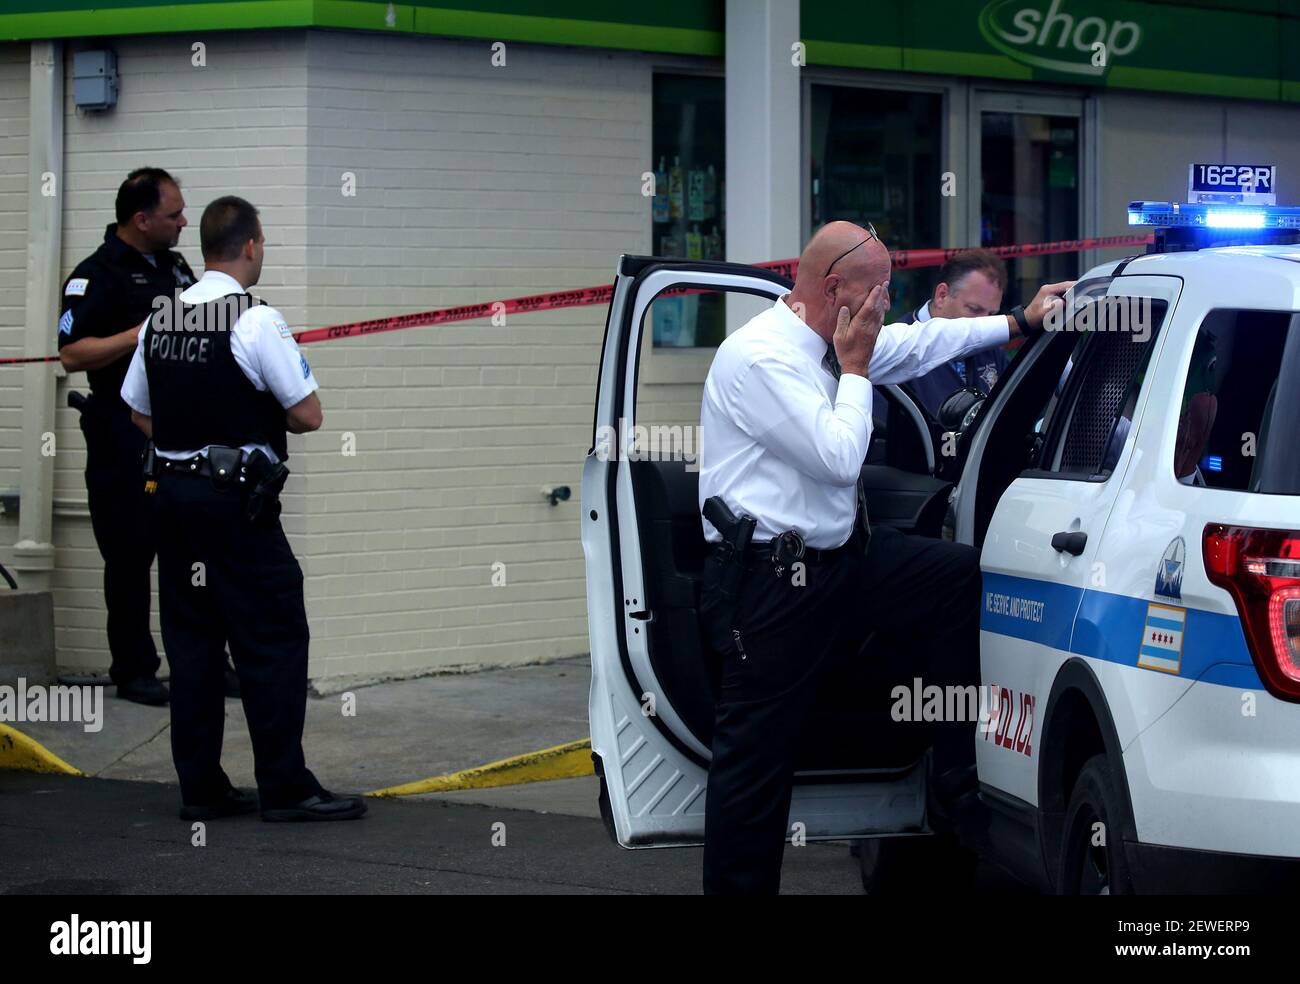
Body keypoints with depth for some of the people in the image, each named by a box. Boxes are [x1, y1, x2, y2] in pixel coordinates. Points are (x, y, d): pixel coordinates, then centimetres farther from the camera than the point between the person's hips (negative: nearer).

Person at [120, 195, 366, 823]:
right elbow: (308, 415, -11)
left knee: (190, 641, 10)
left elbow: (140, 413, 18)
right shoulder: (255, 321, -12)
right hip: (238, 499, -7)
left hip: (174, 490, 7)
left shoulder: (158, 322, 9)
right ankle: (285, 787, -1)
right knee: (273, 642, -1)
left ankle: (200, 786, 13)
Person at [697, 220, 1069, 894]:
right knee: (755, 755, -4)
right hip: (771, 585, -9)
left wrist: (1022, 321, 26)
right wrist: (855, 369, -11)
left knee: (961, 577, 7)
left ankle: (957, 783, 12)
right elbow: (839, 458, -23)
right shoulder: (759, 357, -19)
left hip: (839, 557, 9)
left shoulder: (829, 344, 8)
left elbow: (921, 343, 24)